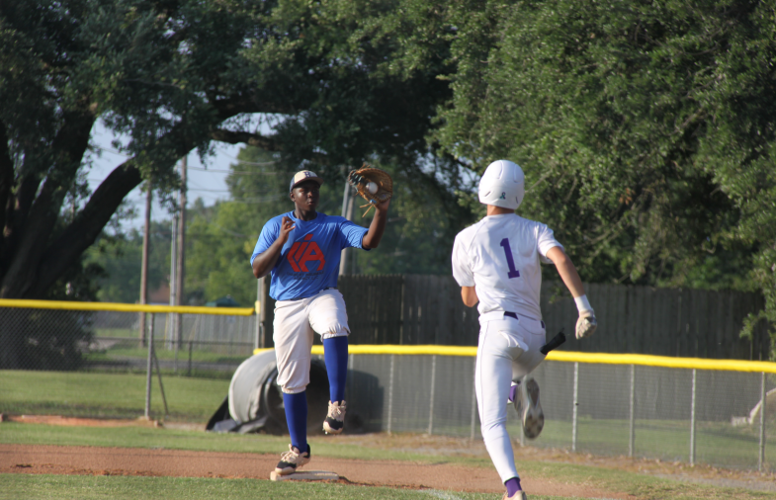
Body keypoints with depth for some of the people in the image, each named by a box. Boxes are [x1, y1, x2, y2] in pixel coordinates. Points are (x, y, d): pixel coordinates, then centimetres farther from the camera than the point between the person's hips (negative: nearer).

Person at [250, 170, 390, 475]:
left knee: (334, 327, -38)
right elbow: (258, 270, -3)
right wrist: (280, 241, -17)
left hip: (323, 297, -2)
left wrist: (381, 212, -27)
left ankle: (336, 404, -37)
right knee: (291, 381, 3)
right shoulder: (275, 227, 7)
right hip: (287, 306, 2)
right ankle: (299, 449, 16)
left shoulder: (334, 226, 5)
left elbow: (370, 241, -11)